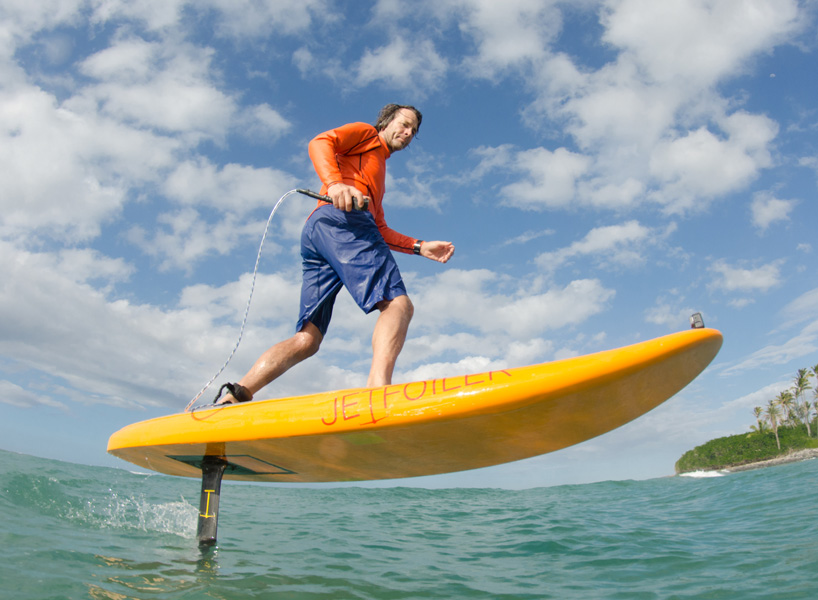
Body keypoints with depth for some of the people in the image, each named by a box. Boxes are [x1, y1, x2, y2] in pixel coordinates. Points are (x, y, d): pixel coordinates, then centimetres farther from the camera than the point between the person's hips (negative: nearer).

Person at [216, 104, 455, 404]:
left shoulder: (378, 173, 44)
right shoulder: (365, 133, 22)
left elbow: (379, 230, 32)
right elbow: (320, 143, 1)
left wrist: (420, 247, 21)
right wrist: (334, 183, -18)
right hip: (343, 220, -9)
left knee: (307, 339, -1)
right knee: (397, 304, -24)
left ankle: (230, 398, -11)